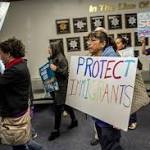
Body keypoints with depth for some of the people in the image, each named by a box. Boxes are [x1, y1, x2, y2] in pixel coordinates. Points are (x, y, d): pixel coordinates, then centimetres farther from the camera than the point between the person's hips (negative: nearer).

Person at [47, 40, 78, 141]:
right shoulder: (53, 58, 7)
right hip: (55, 85, 8)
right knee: (65, 105, 19)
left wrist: (56, 69, -30)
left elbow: (66, 73, -19)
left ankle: (56, 130, 8)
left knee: (58, 107, -2)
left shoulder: (61, 58, -17)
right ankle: (74, 120, 36)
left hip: (61, 87, -8)